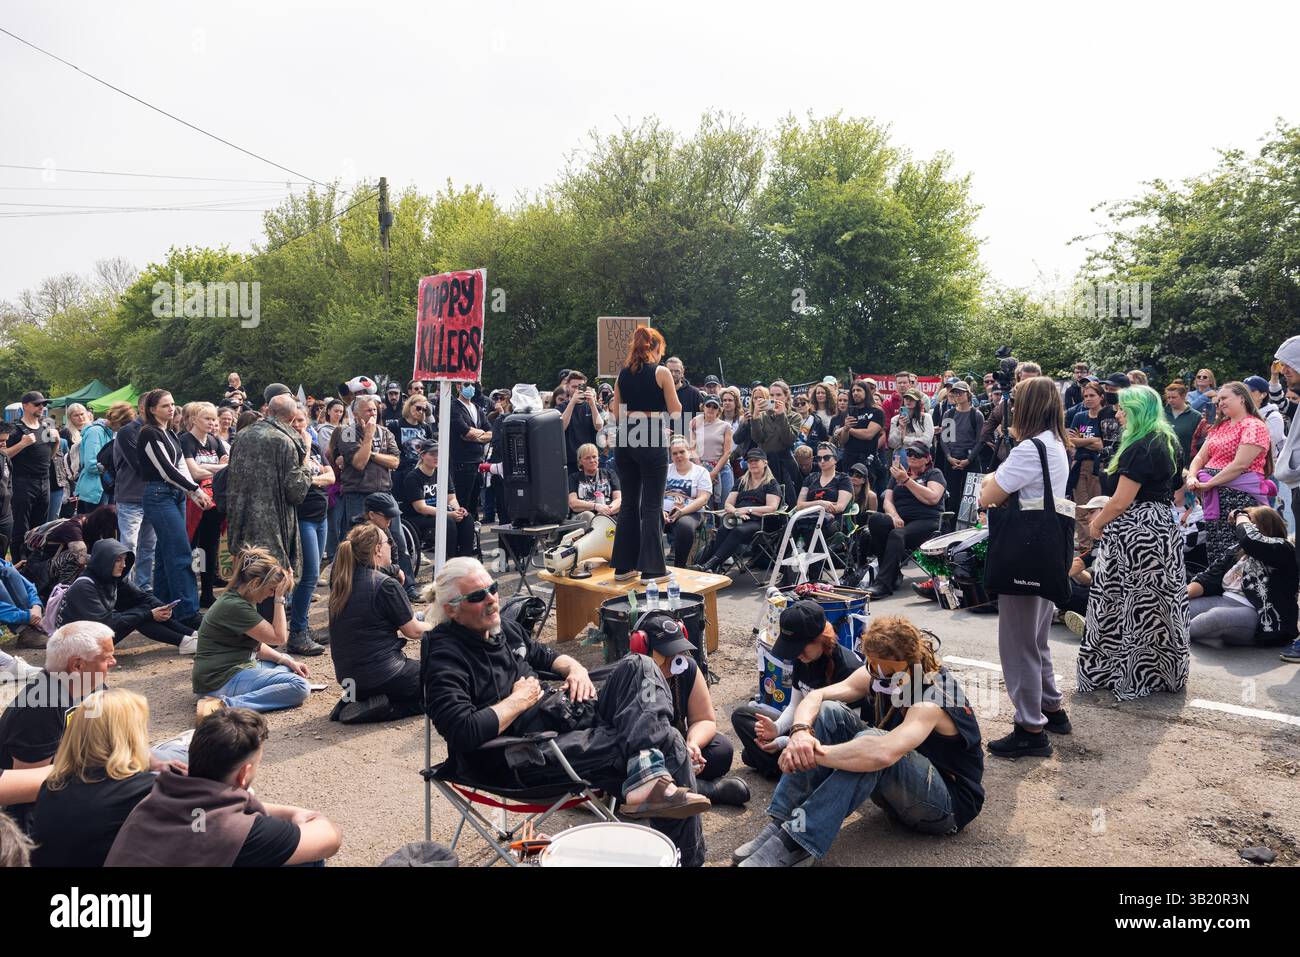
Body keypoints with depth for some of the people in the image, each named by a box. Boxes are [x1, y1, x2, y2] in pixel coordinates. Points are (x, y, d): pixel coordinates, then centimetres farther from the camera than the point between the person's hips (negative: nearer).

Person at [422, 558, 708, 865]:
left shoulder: (503, 628, 13)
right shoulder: (445, 658, -15)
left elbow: (547, 656, 32)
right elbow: (463, 733, -30)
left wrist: (575, 667, 7)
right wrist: (518, 700, -16)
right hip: (524, 759, -9)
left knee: (638, 667, -12)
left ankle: (647, 780, -31)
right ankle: (686, 858, -12)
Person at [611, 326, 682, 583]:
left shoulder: (623, 374, 11)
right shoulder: (661, 372, -4)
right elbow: (676, 411, 1)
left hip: (625, 439, 5)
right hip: (651, 439, -5)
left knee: (629, 504, 13)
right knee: (652, 506, 0)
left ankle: (623, 565, 17)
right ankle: (651, 568, 2)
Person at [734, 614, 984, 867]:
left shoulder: (935, 696, -29)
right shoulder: (877, 674, -7)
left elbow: (884, 753, -47)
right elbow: (815, 697, -13)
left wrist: (813, 753, -40)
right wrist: (800, 731, -36)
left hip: (950, 802, -7)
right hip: (897, 788, 7)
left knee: (872, 746, -37)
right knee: (829, 711, -14)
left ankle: (794, 845, -35)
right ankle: (779, 824, -20)